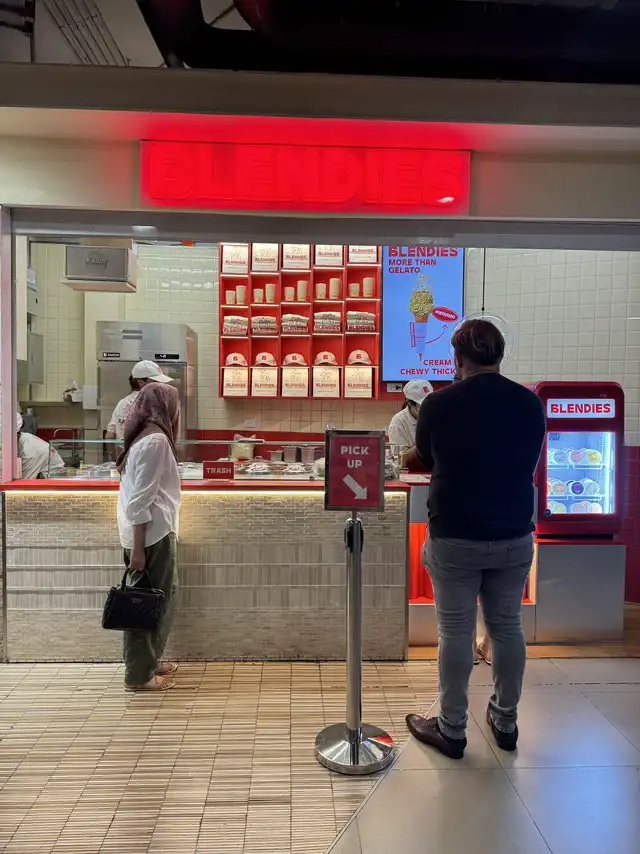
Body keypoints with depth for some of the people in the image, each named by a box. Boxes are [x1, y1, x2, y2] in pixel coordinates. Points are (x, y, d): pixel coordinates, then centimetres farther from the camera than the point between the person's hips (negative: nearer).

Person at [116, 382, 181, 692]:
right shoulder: (156, 440, -17)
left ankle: (148, 661, 30)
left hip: (153, 532, 10)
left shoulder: (145, 437, 13)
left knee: (160, 598, 18)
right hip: (152, 534, -10)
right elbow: (140, 500, -21)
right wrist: (137, 547, -20)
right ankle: (139, 675, 13)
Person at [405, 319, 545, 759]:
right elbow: (529, 465, 11)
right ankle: (505, 722, 32)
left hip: (455, 538, -3)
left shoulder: (439, 404, -12)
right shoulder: (531, 403, -3)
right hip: (514, 537, 4)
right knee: (508, 628, 17)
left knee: (456, 632, 8)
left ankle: (452, 730, 21)